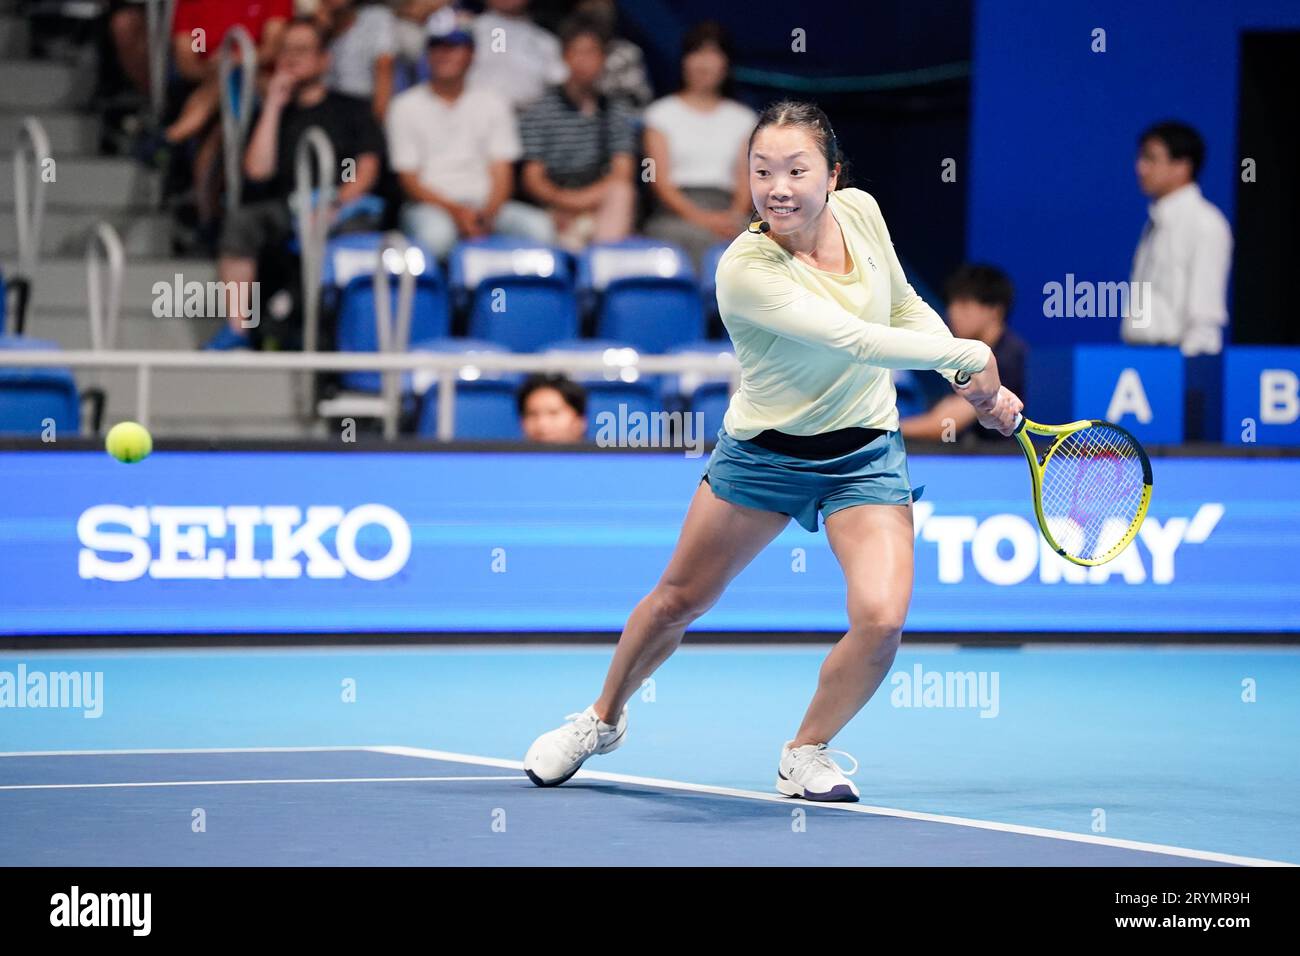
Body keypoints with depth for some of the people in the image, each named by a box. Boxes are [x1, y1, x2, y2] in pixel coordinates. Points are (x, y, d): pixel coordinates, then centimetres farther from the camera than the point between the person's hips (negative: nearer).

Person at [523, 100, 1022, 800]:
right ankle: (603, 718, 41)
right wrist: (969, 354, -27)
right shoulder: (745, 269, -27)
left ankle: (807, 753, 9)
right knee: (678, 601, 12)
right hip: (763, 453, -3)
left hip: (866, 457, 3)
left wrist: (973, 384, -1)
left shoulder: (860, 212, -10)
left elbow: (905, 309, 10)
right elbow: (858, 340, -33)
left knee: (880, 619, -17)